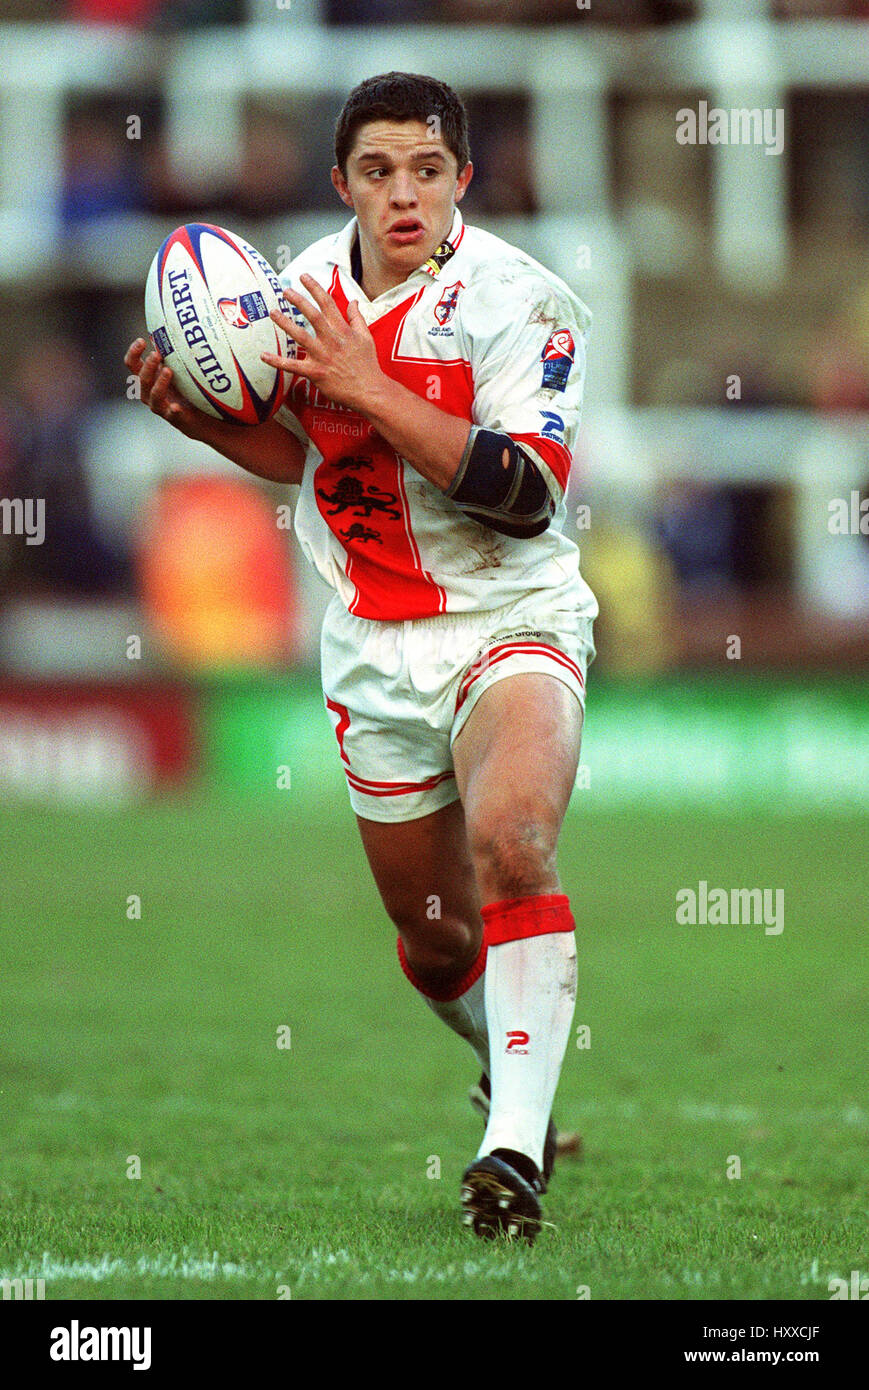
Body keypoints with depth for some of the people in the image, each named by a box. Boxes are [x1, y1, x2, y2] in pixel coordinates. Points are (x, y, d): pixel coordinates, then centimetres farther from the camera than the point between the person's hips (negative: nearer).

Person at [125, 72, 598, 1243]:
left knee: (512, 843, -32)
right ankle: (516, 1071, 42)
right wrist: (198, 417, -1)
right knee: (436, 943, 11)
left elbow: (527, 494, -25)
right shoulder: (310, 283, 3)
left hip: (511, 622, -5)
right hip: (373, 650, 5)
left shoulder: (517, 300, -16)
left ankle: (516, 1147, -32)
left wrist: (370, 388, -28)